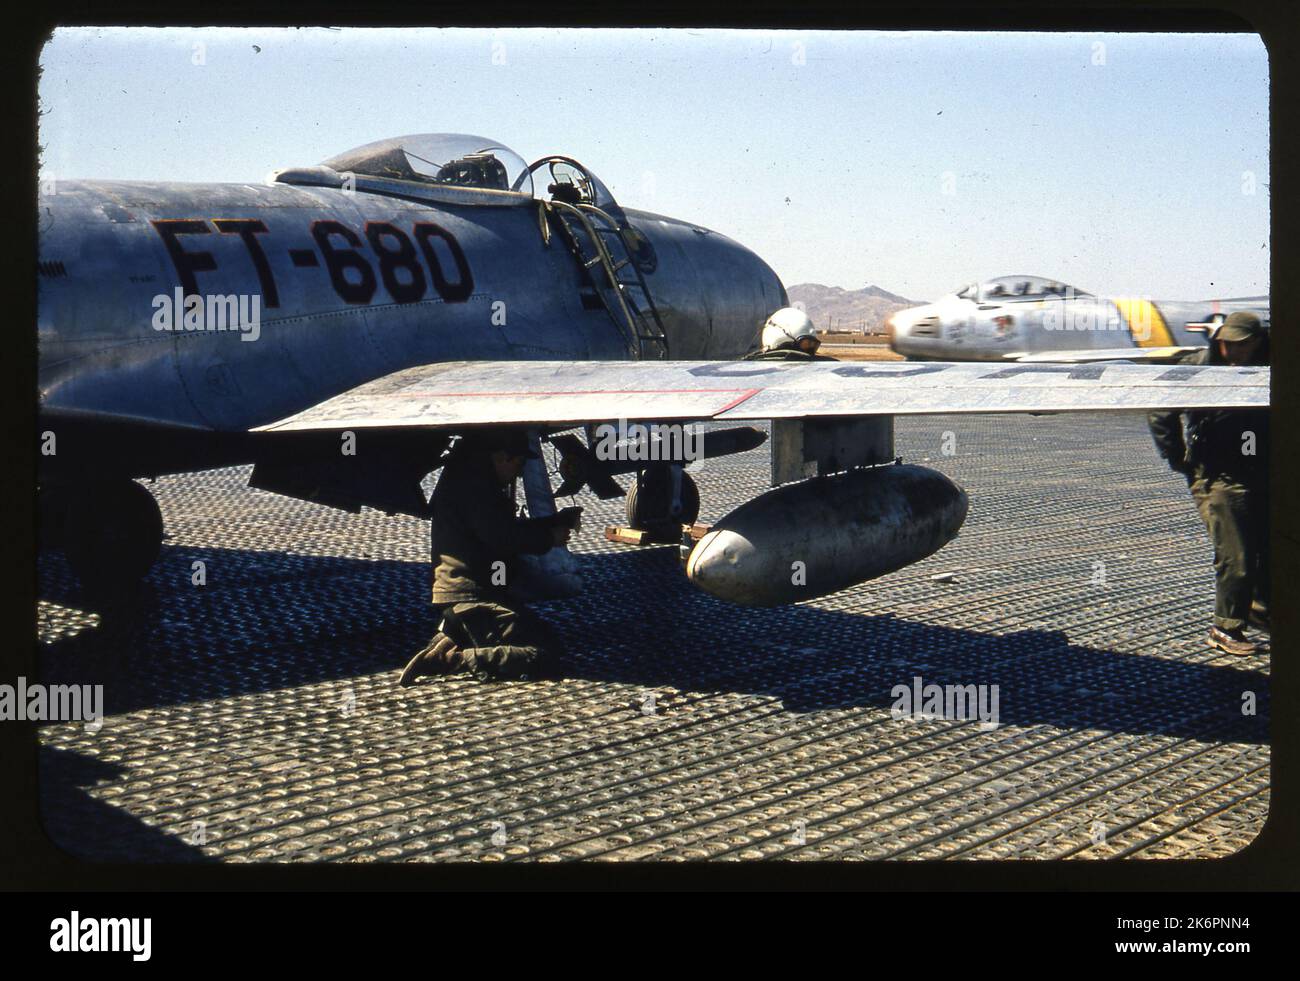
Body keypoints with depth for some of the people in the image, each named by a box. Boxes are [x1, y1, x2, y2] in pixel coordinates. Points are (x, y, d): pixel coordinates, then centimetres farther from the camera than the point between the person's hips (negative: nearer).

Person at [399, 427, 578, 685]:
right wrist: (548, 538, -8)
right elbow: (503, 538, -24)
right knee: (545, 653, -14)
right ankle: (450, 660, -19)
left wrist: (557, 521, 15)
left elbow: (506, 527, 24)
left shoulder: (467, 478, 18)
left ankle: (451, 641, 9)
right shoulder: (474, 487, -16)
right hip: (471, 595, -11)